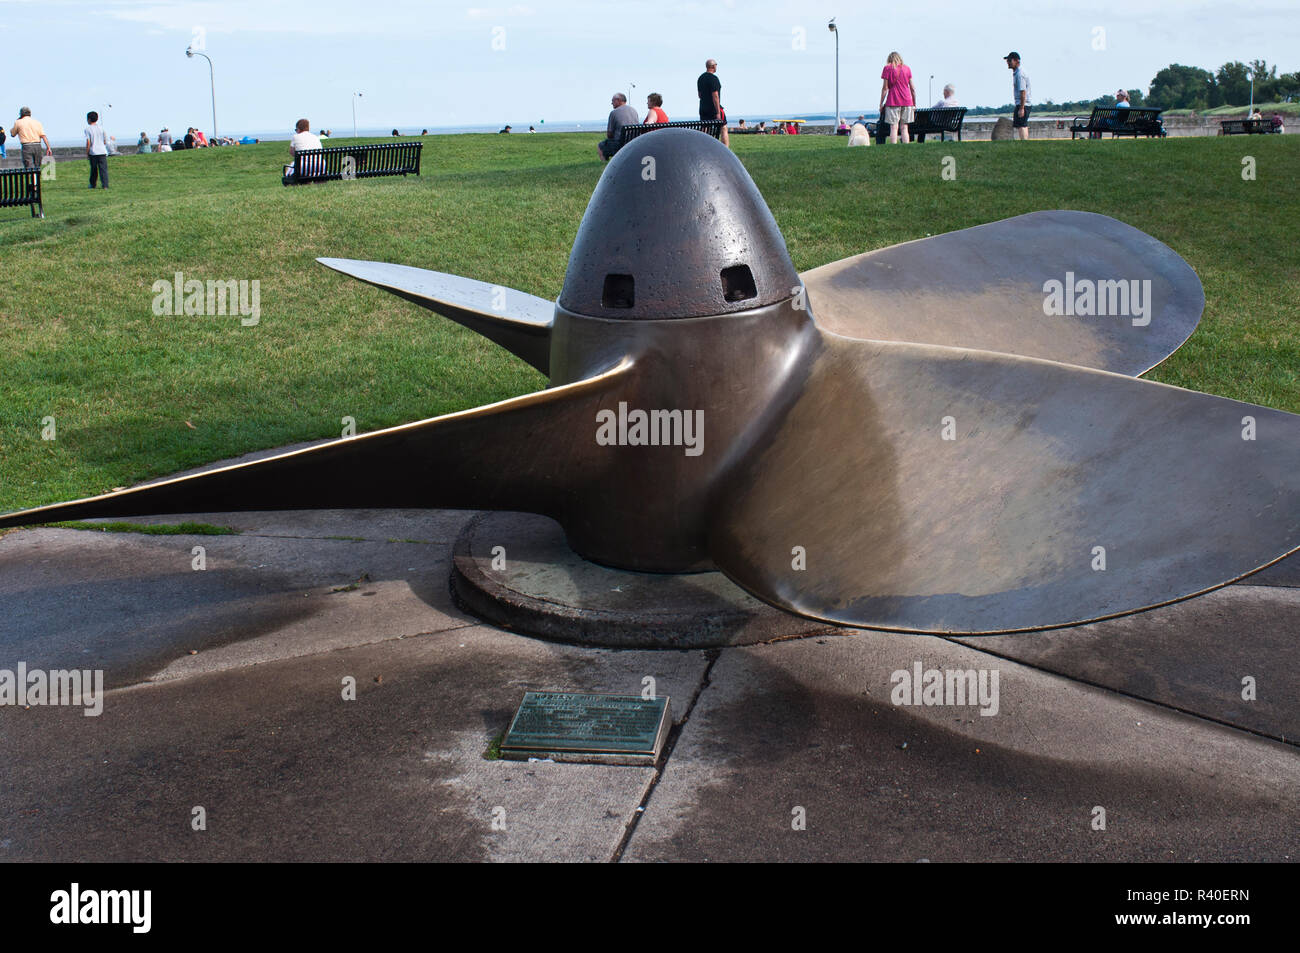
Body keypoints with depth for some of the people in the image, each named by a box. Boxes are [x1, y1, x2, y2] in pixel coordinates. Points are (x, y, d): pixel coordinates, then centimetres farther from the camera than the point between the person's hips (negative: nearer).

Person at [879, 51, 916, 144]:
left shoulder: (887, 68, 2)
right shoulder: (907, 68, 10)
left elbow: (885, 88, -3)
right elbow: (912, 89, 10)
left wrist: (881, 104, 2)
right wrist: (914, 104, 17)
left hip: (893, 101, -3)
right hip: (907, 101, 3)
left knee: (894, 127, -4)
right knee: (904, 127, 6)